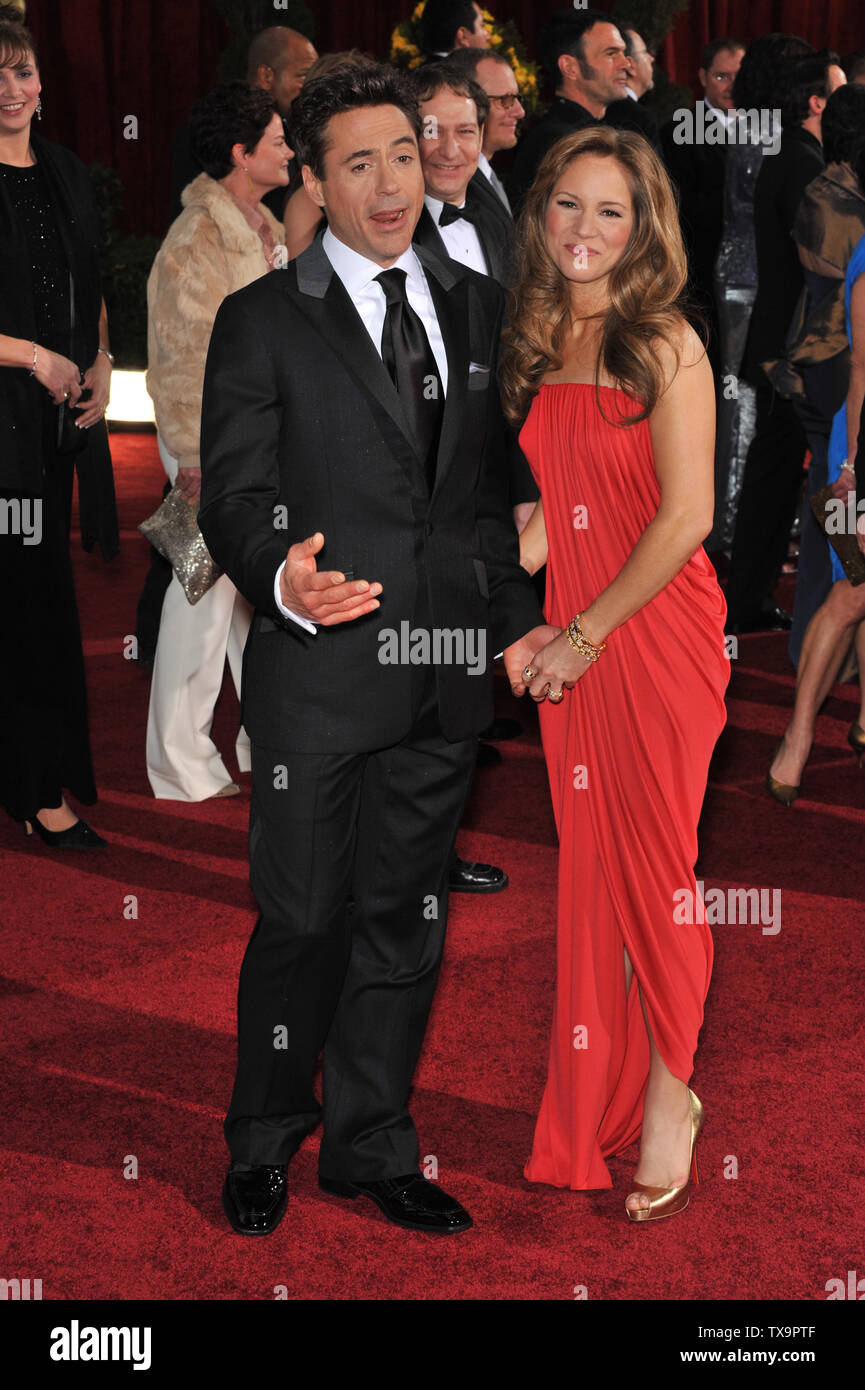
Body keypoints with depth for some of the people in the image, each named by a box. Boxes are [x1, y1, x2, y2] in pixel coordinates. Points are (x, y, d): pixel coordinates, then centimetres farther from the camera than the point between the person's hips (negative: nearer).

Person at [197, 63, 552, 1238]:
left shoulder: (478, 305, 12)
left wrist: (514, 615, 9)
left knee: (405, 918, 11)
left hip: (446, 675, 4)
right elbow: (231, 494, -6)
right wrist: (281, 581, -26)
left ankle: (371, 1146, 25)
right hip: (320, 670, -4)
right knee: (302, 919, 3)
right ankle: (265, 1143, 22)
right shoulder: (262, 321, -2)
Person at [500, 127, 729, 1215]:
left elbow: (685, 518, -13)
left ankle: (669, 1093, 14)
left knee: (656, 858, -1)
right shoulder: (535, 341, 9)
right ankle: (598, 1094, 20)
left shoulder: (666, 345, -9)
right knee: (587, 860, 9)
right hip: (569, 636, 5)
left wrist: (588, 634, -11)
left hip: (656, 628, -5)